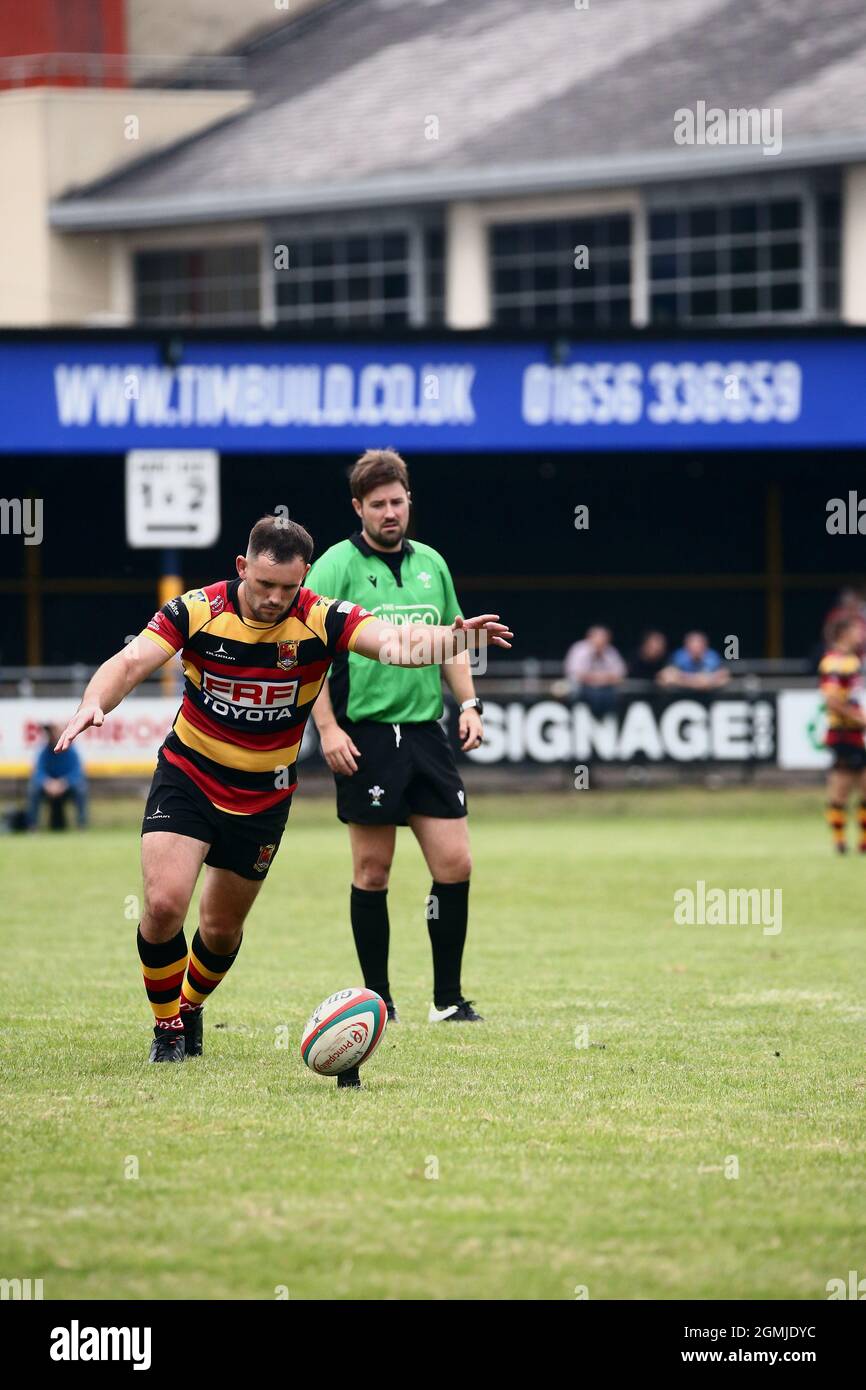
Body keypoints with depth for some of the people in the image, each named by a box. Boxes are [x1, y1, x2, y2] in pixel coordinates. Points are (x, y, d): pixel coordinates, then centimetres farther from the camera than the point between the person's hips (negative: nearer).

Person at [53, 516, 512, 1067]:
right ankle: (166, 1025, 5)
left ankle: (190, 1007, 44)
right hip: (188, 778, -1)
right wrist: (94, 704, -46)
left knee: (222, 929, 12)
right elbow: (129, 664, -24)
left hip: (263, 795, 2)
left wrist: (451, 638, -52)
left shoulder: (322, 620, -17)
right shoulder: (198, 610, -17)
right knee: (164, 903, -19)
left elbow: (398, 643, -31)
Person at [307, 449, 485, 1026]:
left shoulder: (430, 563, 13)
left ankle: (448, 998, 8)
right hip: (366, 735, -5)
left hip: (426, 734, 5)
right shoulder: (338, 566, -4)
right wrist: (327, 728, -15)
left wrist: (469, 704, 10)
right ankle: (378, 998, 9)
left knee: (455, 864, 0)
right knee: (373, 871, 0)